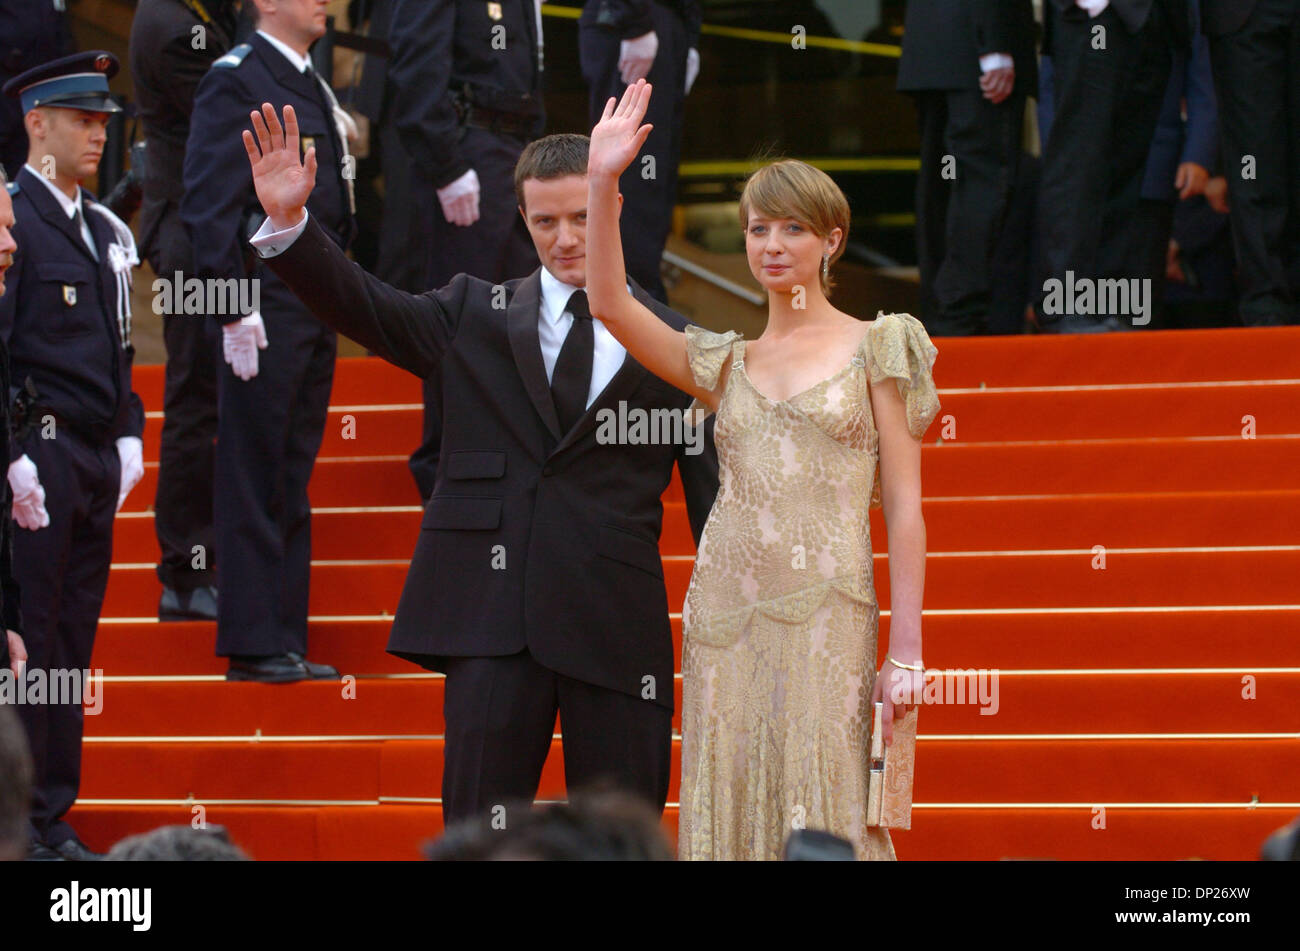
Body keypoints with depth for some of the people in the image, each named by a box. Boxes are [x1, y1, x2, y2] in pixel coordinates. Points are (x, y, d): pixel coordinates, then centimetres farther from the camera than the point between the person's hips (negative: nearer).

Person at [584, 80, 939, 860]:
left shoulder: (875, 349, 5)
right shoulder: (728, 365, 16)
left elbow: (904, 509, 0)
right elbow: (610, 304, 2)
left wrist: (907, 654, -6)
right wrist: (603, 183, -8)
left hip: (826, 618, -4)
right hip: (727, 614, 4)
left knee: (822, 818, -8)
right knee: (732, 816, 2)